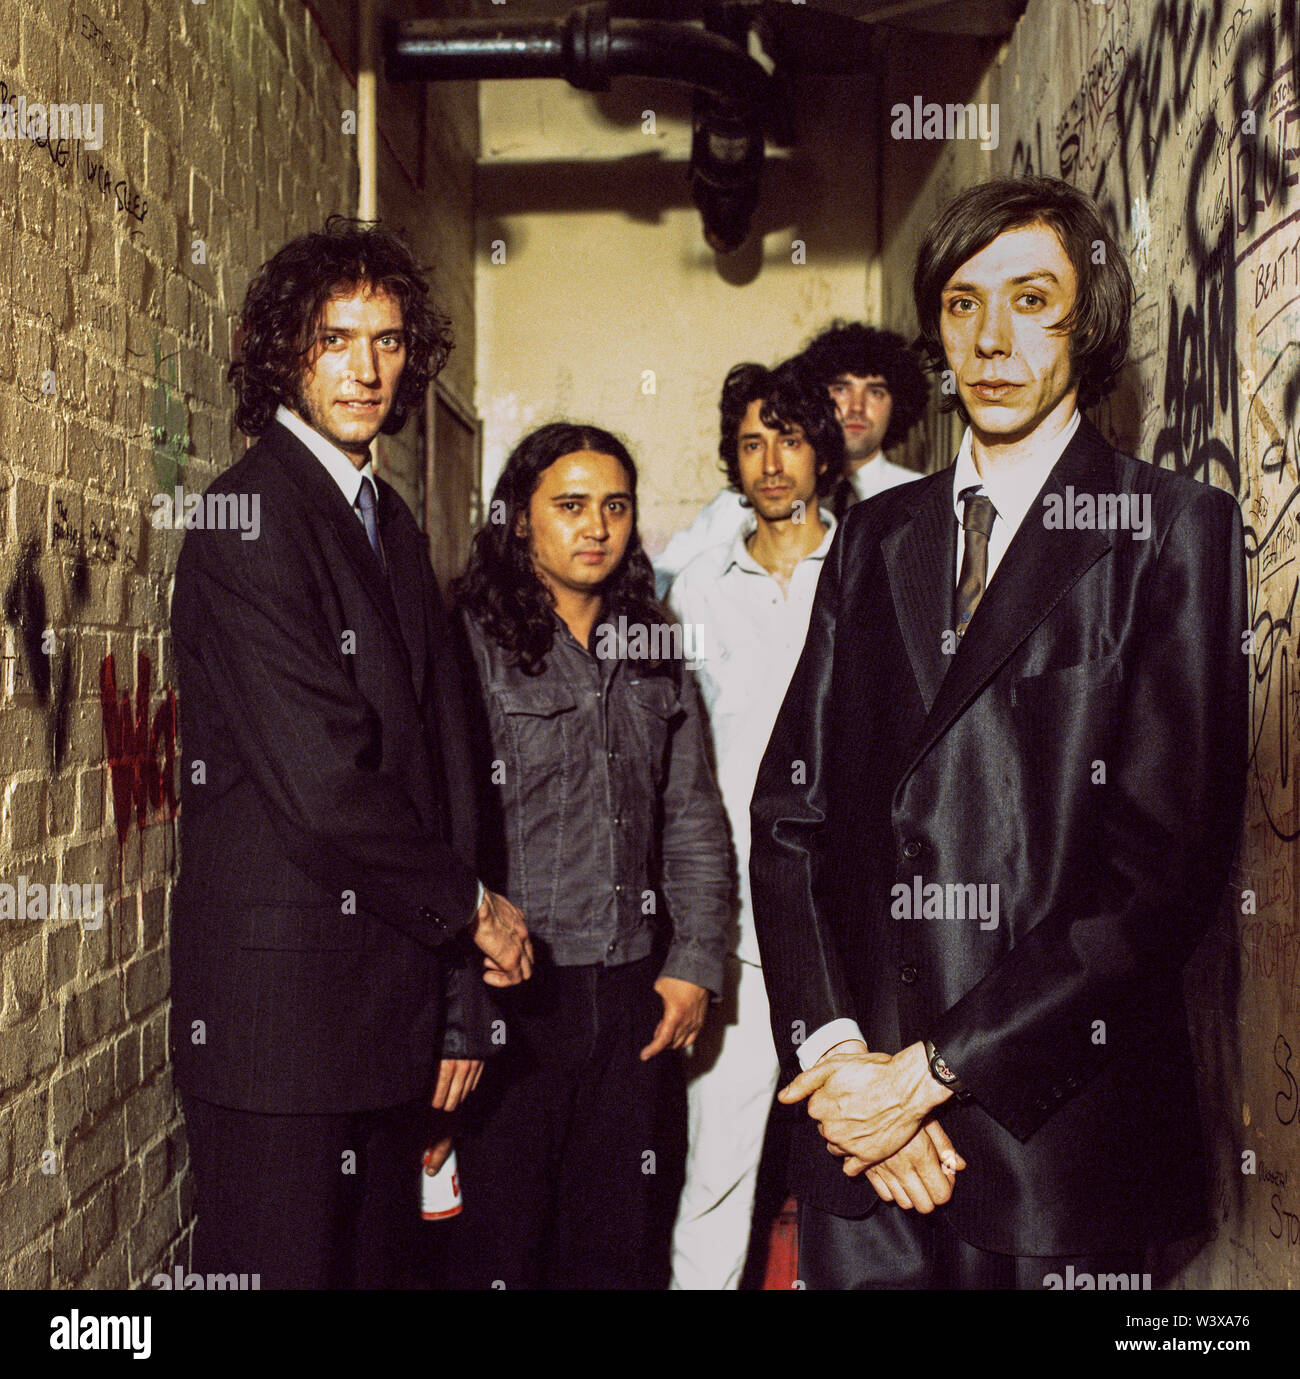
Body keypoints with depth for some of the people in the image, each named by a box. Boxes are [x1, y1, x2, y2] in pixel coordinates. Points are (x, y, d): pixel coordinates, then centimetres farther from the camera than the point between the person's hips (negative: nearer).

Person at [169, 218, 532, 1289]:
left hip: (395, 994, 8)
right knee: (280, 1265, 4)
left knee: (375, 1259, 17)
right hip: (281, 996, -8)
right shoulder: (250, 514, -12)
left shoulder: (394, 525, 14)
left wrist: (460, 1004, 8)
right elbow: (319, 777, -19)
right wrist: (470, 907, -5)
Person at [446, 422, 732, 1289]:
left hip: (634, 991, 4)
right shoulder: (472, 641, -4)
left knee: (619, 1236, 11)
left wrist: (694, 961, 6)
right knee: (498, 1231, 4)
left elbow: (694, 820, 14)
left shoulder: (656, 650, 12)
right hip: (512, 989, -4)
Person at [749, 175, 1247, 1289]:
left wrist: (935, 1066, -13)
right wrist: (834, 1049, -8)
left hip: (1055, 1129, -3)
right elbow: (788, 809, 6)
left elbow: (1167, 864, -12)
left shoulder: (1176, 531, -4)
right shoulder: (874, 537, 11)